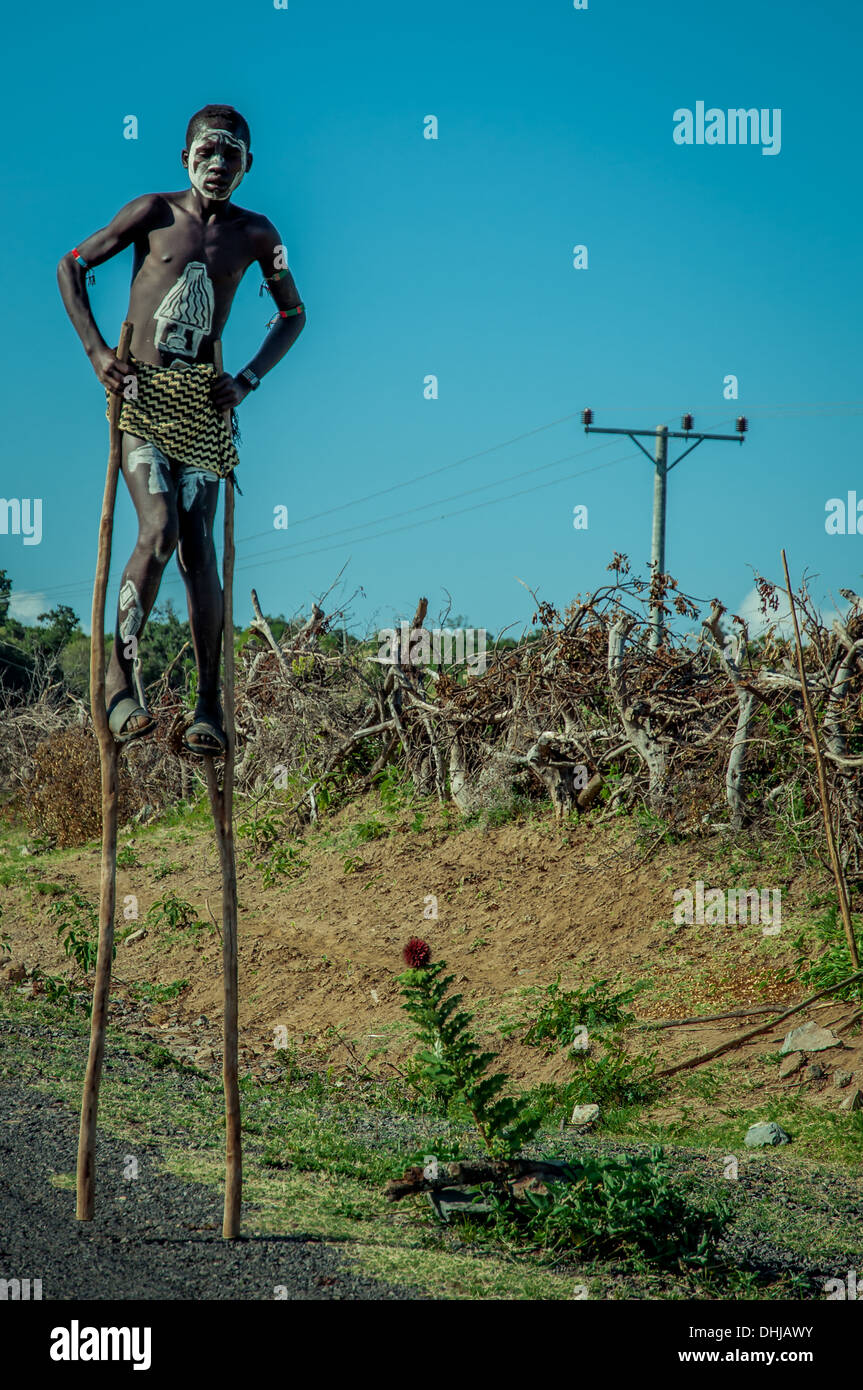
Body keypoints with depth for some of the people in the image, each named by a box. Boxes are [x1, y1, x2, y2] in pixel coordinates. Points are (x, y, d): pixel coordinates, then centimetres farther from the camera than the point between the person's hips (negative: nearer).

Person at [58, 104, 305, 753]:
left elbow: (294, 313, 19)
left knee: (197, 544, -3)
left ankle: (210, 705, 0)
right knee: (159, 533, -18)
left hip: (202, 398, 2)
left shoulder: (256, 234, 7)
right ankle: (119, 679, -9)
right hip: (140, 390, -2)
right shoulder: (153, 212, 0)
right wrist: (97, 352, -3)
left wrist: (248, 379, 5)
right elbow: (72, 265, 7)